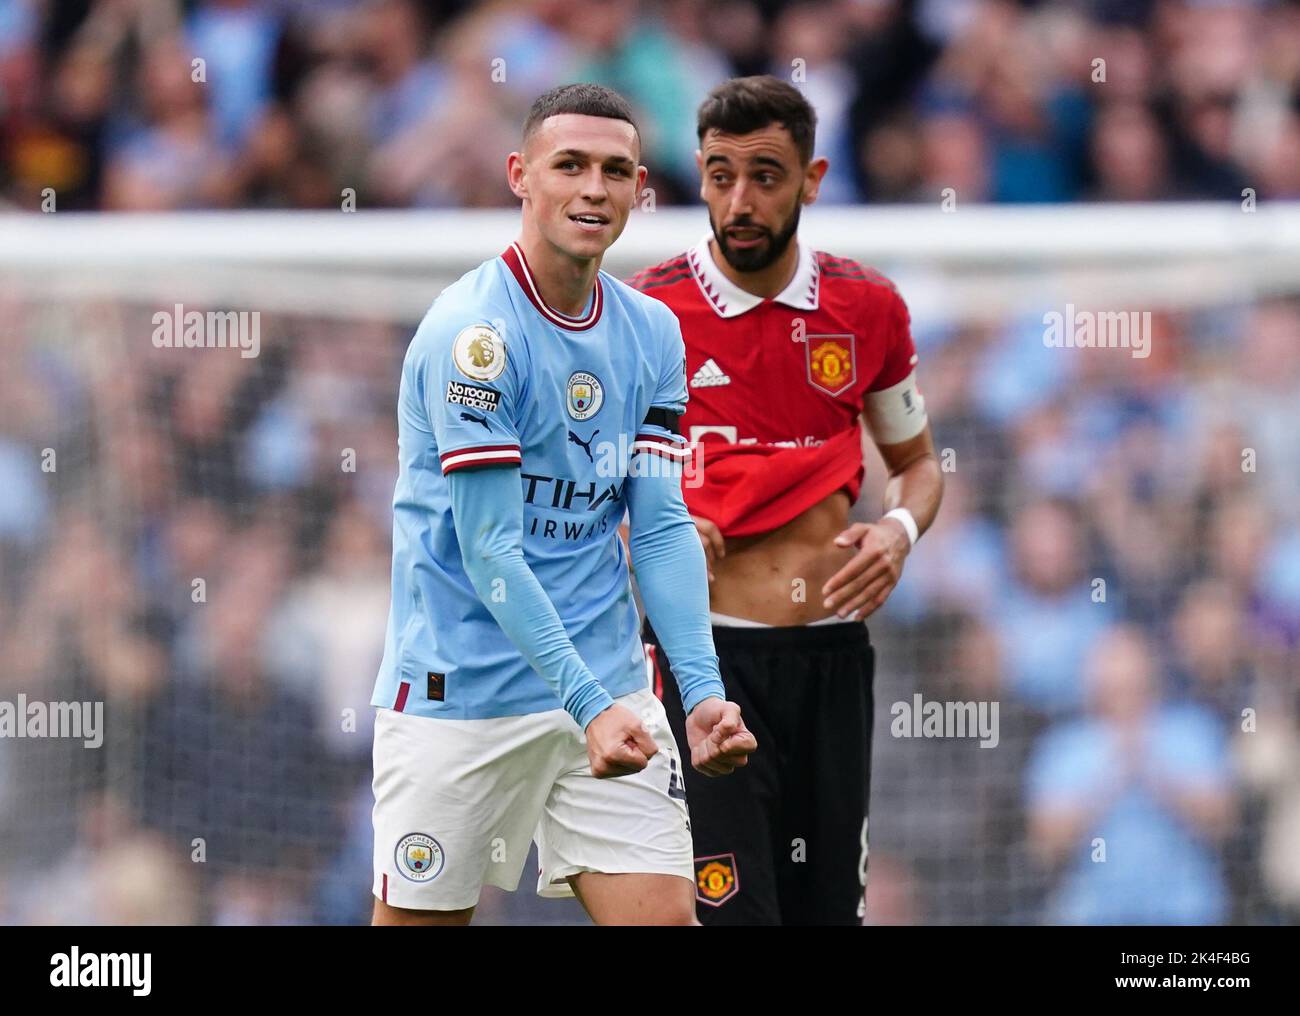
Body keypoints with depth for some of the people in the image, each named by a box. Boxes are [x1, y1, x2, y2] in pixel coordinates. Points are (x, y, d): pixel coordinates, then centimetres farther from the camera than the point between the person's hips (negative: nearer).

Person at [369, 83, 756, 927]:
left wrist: (704, 691, -11)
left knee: (664, 913, -6)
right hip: (460, 691, -5)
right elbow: (489, 551, -18)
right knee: (422, 916, 0)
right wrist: (588, 704, -25)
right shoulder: (473, 331, -15)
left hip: (610, 687, 5)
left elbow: (661, 526, 3)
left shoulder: (652, 332, 6)